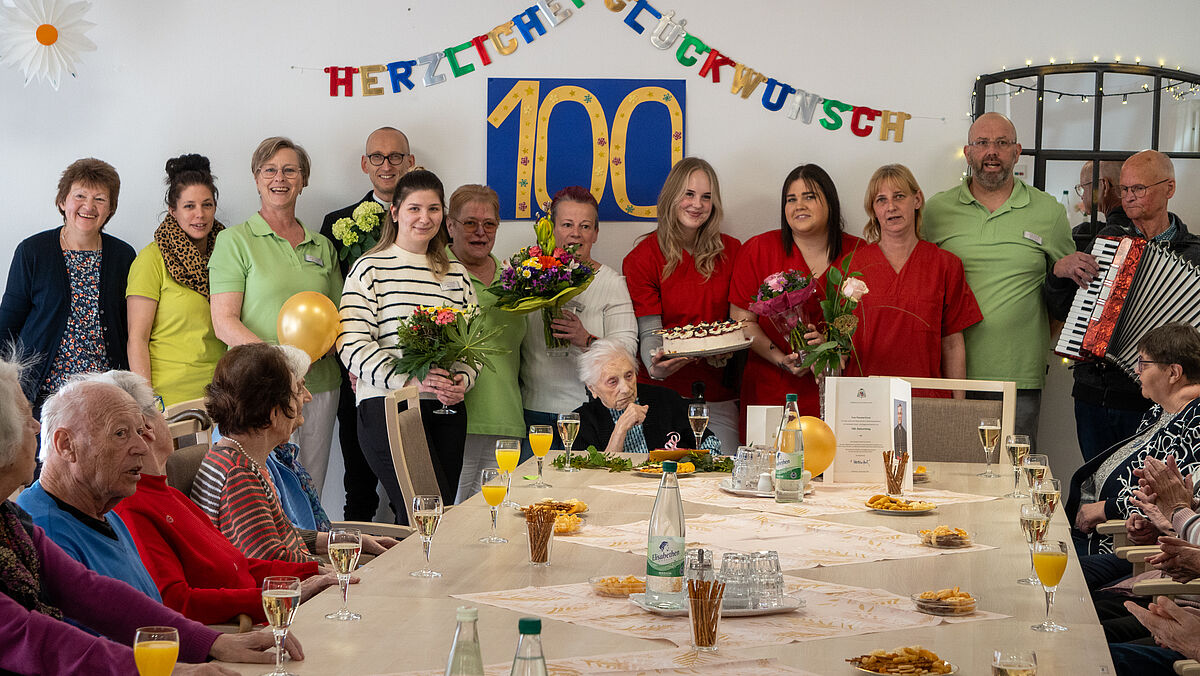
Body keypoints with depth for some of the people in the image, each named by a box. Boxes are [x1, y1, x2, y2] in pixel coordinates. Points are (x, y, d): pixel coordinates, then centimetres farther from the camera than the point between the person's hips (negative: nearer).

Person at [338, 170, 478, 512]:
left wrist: (463, 379, -3)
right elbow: (352, 346, -8)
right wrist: (409, 379, -18)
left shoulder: (457, 274, 18)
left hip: (448, 410, 5)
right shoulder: (370, 269, 1)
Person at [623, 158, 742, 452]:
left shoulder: (730, 251, 7)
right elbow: (649, 331, -7)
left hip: (718, 393, 2)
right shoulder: (642, 258, -2)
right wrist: (656, 365, -28)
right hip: (662, 392, -2)